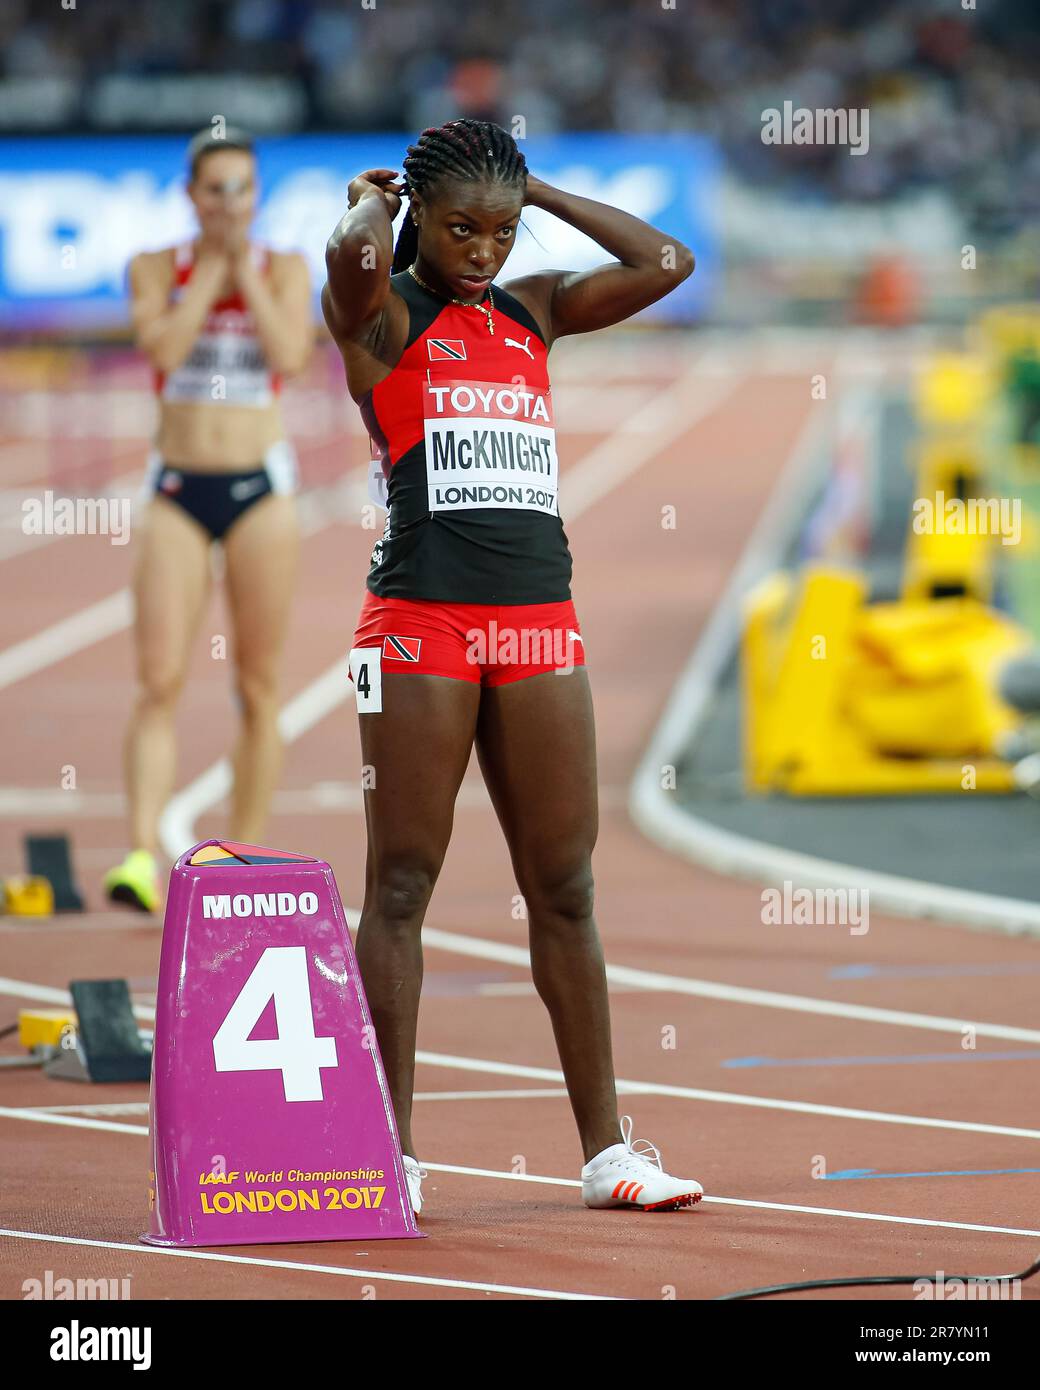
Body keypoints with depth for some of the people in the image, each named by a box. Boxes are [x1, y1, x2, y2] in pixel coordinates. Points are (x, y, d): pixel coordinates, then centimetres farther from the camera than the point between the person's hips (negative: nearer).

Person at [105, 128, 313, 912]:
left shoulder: (286, 271, 4)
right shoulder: (156, 270, 4)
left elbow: (290, 354, -13)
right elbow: (162, 347, -14)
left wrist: (244, 269, -9)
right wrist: (212, 269, -9)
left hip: (261, 487, 0)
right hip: (178, 491, 0)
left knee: (259, 687, 3)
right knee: (160, 683, -12)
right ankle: (143, 856, -19)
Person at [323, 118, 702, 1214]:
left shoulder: (533, 311, 15)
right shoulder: (380, 311, 0)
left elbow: (665, 264, 7)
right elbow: (354, 255, -23)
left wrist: (541, 193, 11)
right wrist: (373, 195, -1)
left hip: (538, 625, 5)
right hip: (421, 620, -5)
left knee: (564, 890, 7)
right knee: (400, 886, -2)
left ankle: (606, 1149, 10)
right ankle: (391, 1153, 1)